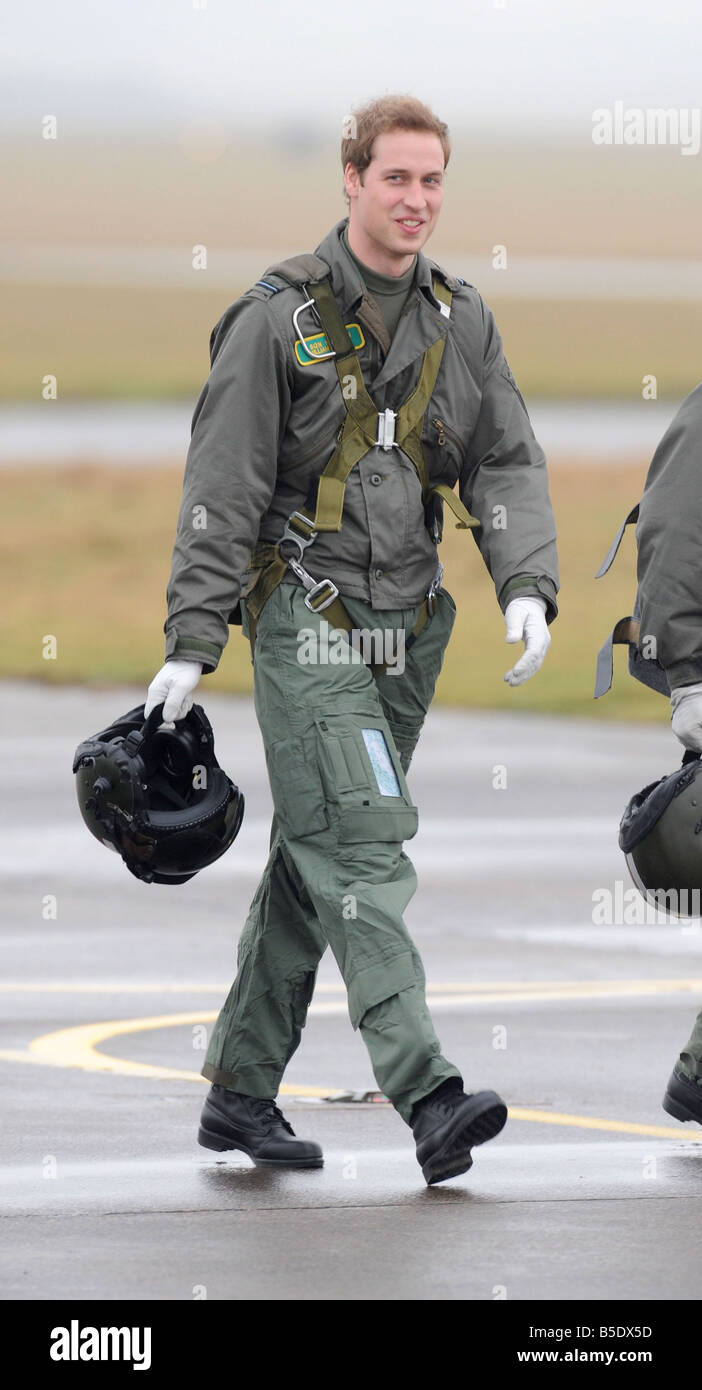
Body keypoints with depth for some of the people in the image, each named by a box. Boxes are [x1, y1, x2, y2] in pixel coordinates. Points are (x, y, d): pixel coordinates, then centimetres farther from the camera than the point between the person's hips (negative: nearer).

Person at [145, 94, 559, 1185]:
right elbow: (222, 487, -6)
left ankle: (242, 1088, 19)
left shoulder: (462, 322, 9)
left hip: (405, 628, 6)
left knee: (315, 857, 10)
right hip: (306, 615, -6)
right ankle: (427, 1094, -25)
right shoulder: (279, 316, -6)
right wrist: (192, 642, -10)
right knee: (362, 842, -15)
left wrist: (529, 585, -10)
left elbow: (508, 467, 8)